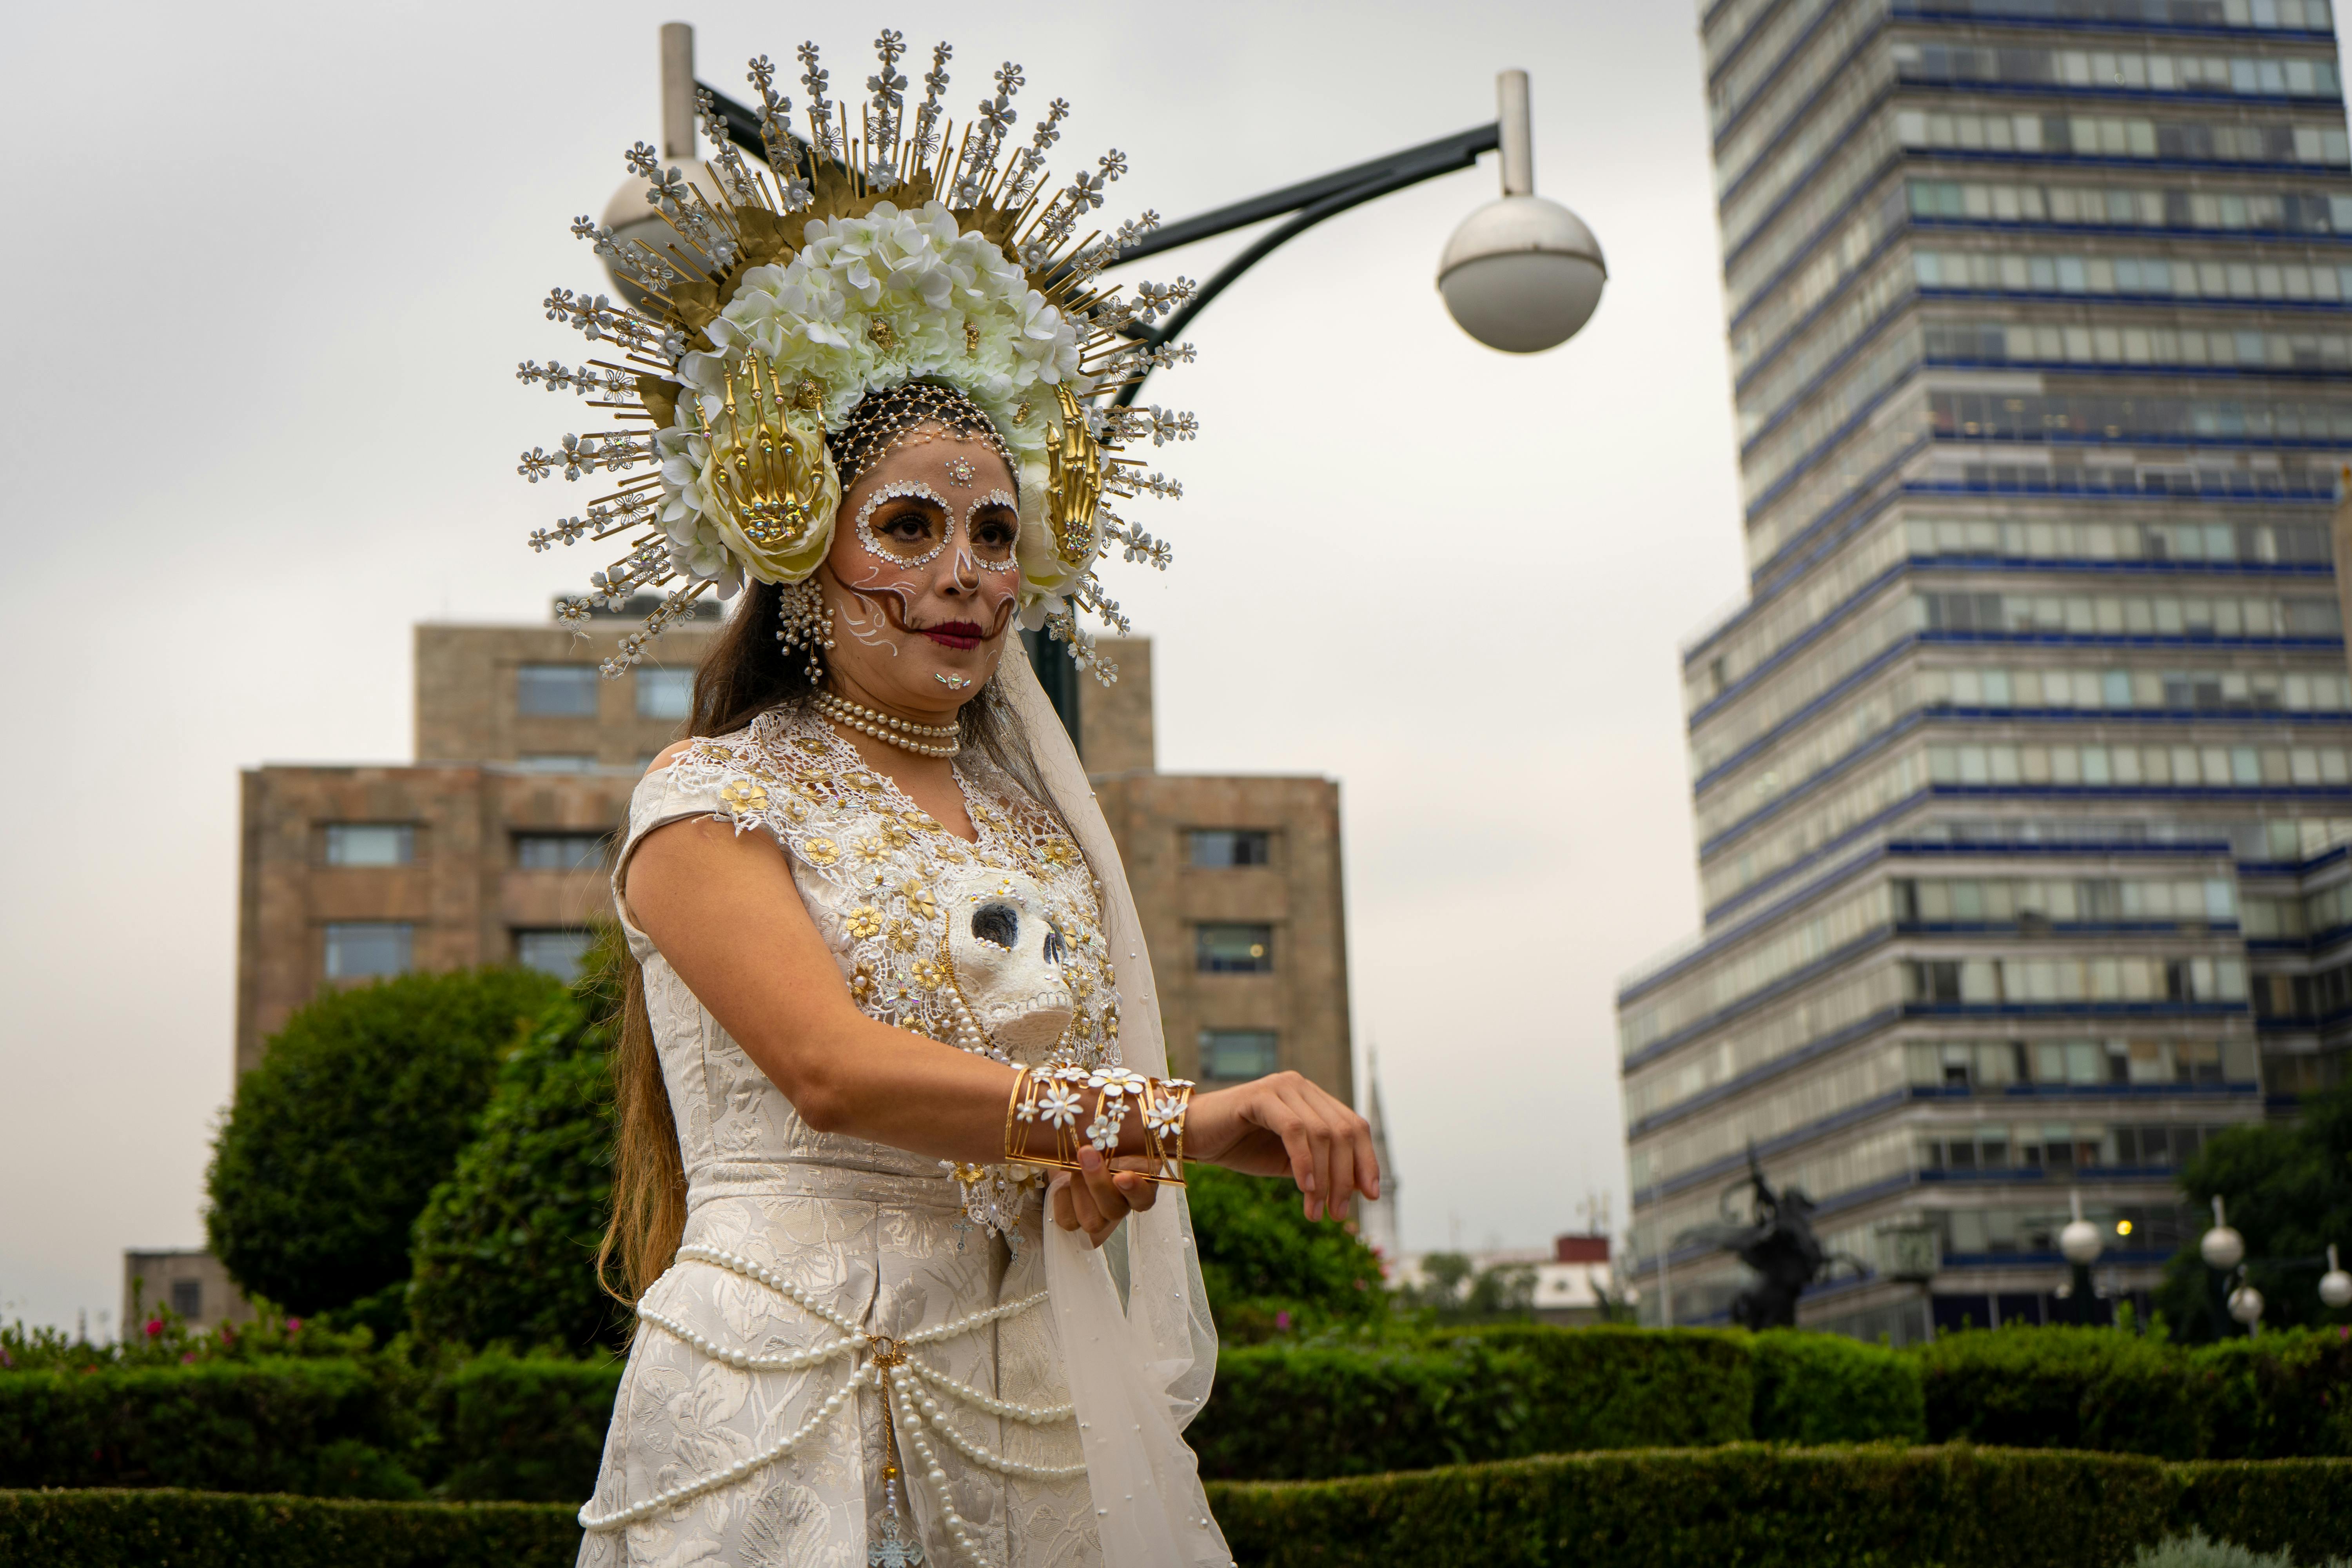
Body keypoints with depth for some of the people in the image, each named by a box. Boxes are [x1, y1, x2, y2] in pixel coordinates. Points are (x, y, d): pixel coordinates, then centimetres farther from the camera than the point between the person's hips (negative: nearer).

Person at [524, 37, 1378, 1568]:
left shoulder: (1039, 818, 15)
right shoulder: (712, 799, -2)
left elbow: (1096, 1100, 14)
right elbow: (831, 1067, -19)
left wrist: (1109, 1154, -12)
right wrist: (1170, 1114, -28)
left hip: (1031, 1401, 5)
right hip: (791, 1407, -5)